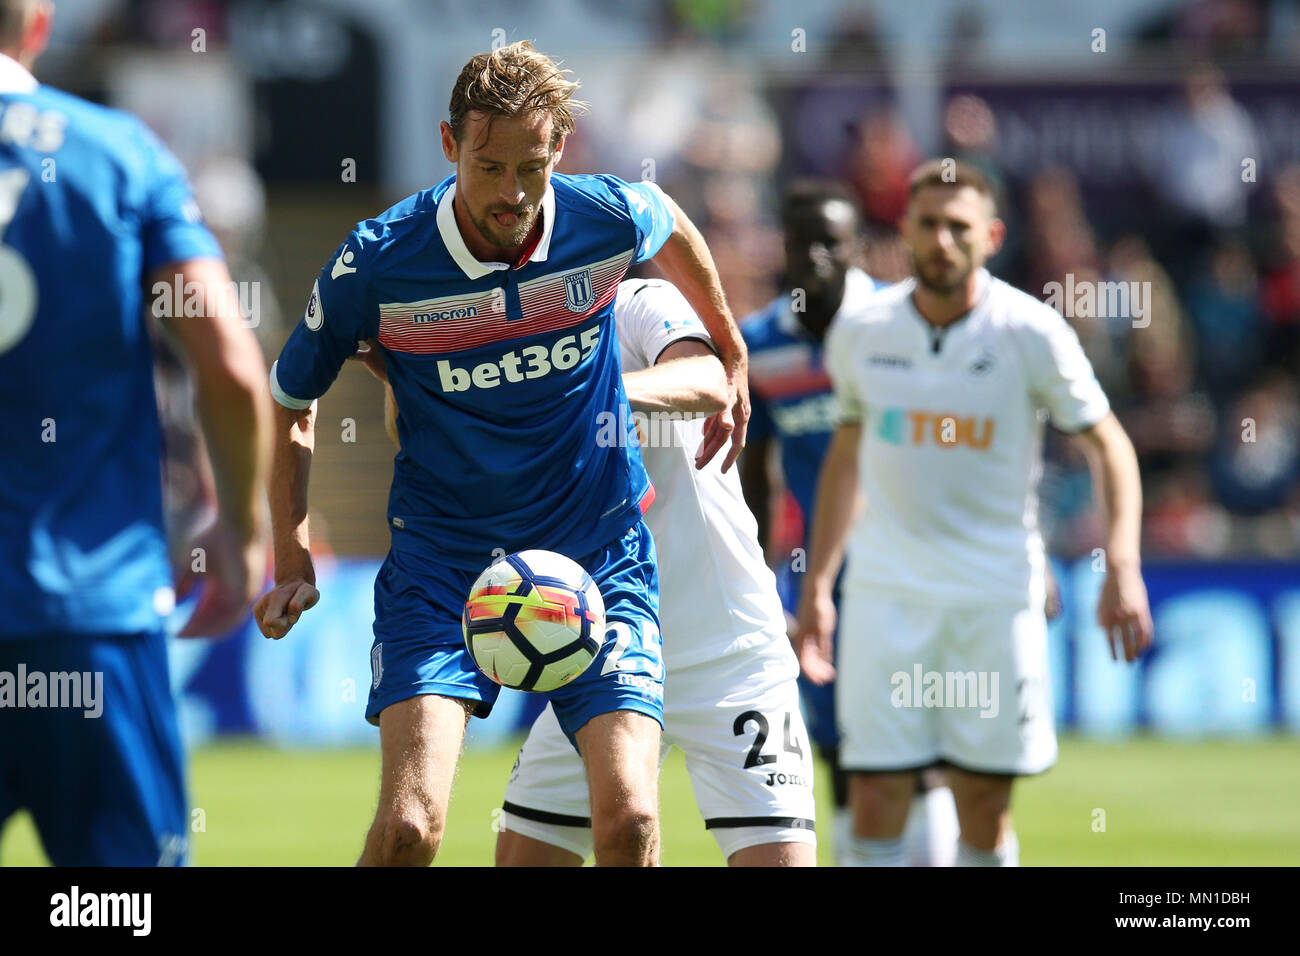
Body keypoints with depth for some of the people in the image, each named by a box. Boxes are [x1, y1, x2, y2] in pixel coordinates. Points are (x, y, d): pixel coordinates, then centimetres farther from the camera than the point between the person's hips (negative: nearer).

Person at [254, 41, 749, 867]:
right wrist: (293, 560, -1)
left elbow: (674, 226, 18)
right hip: (440, 559, -1)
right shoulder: (376, 263, -14)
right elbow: (291, 403, 4)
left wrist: (731, 358, 29)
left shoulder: (609, 219, -10)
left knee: (629, 819, -13)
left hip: (598, 552, 1)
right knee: (409, 825, -19)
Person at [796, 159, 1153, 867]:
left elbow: (1107, 444, -1)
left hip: (998, 591, -2)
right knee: (876, 802, -7)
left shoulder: (1031, 335, -7)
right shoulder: (862, 332, 1)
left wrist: (1123, 568, -13)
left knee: (985, 812, 1)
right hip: (886, 589, 2)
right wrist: (817, 583, 14)